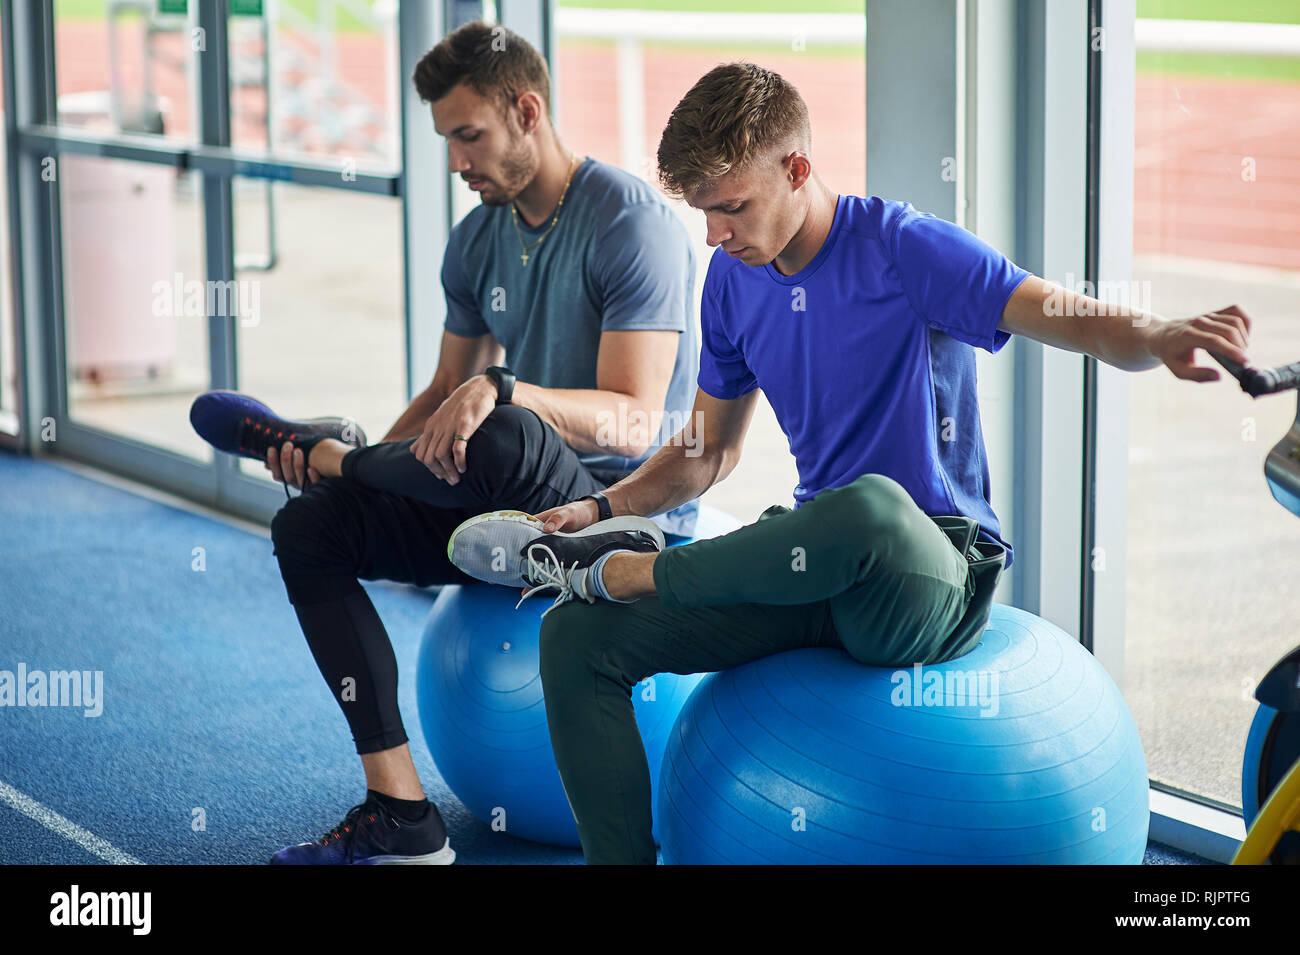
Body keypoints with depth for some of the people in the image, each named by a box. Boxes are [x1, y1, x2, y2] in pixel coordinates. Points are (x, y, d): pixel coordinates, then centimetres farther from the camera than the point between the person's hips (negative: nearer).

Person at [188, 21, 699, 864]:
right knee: (310, 529, -6)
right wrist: (371, 459, -1)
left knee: (506, 441, -39)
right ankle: (401, 817, -11)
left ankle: (312, 448, -5)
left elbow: (632, 423, -23)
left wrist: (501, 391, -38)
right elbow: (449, 392, 18)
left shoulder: (632, 222, -15)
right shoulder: (478, 240, 10)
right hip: (516, 508, 8)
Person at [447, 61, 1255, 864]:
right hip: (818, 569, 6)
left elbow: (1084, 321, -20)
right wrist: (600, 510, 6)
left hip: (932, 582, -6)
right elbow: (712, 453, 22)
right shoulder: (734, 282, 9)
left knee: (869, 505, -42)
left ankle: (616, 571, -19)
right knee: (578, 637, -10)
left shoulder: (901, 248, -11)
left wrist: (1160, 337, -42)